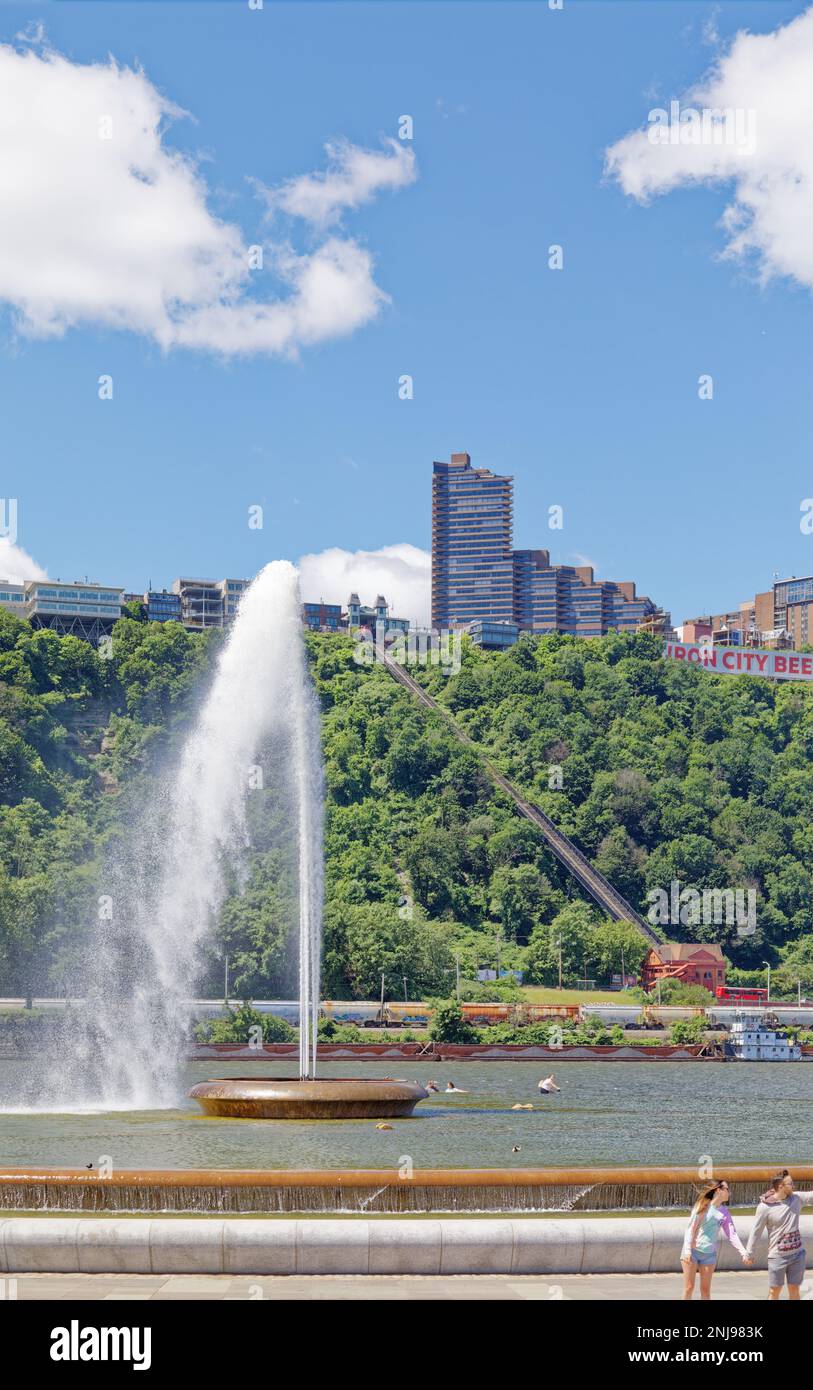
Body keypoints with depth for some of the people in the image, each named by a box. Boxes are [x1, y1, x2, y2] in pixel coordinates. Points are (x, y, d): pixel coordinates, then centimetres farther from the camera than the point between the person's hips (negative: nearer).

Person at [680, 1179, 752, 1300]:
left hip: (709, 1253, 4)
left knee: (705, 1289, 5)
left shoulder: (725, 1212, 6)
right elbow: (690, 1228, -10)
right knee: (689, 1288, -2)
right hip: (692, 1250, -4)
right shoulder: (704, 1206, -8)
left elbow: (732, 1234, 1)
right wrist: (687, 1250, -20)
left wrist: (744, 1253, -11)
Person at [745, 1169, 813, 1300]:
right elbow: (756, 1231, -8)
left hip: (798, 1254, 4)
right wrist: (749, 1253, -3)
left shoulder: (797, 1198, -1)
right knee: (774, 1291, 4)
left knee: (794, 1290, 11)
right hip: (777, 1256, -4)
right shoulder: (765, 1207, -14)